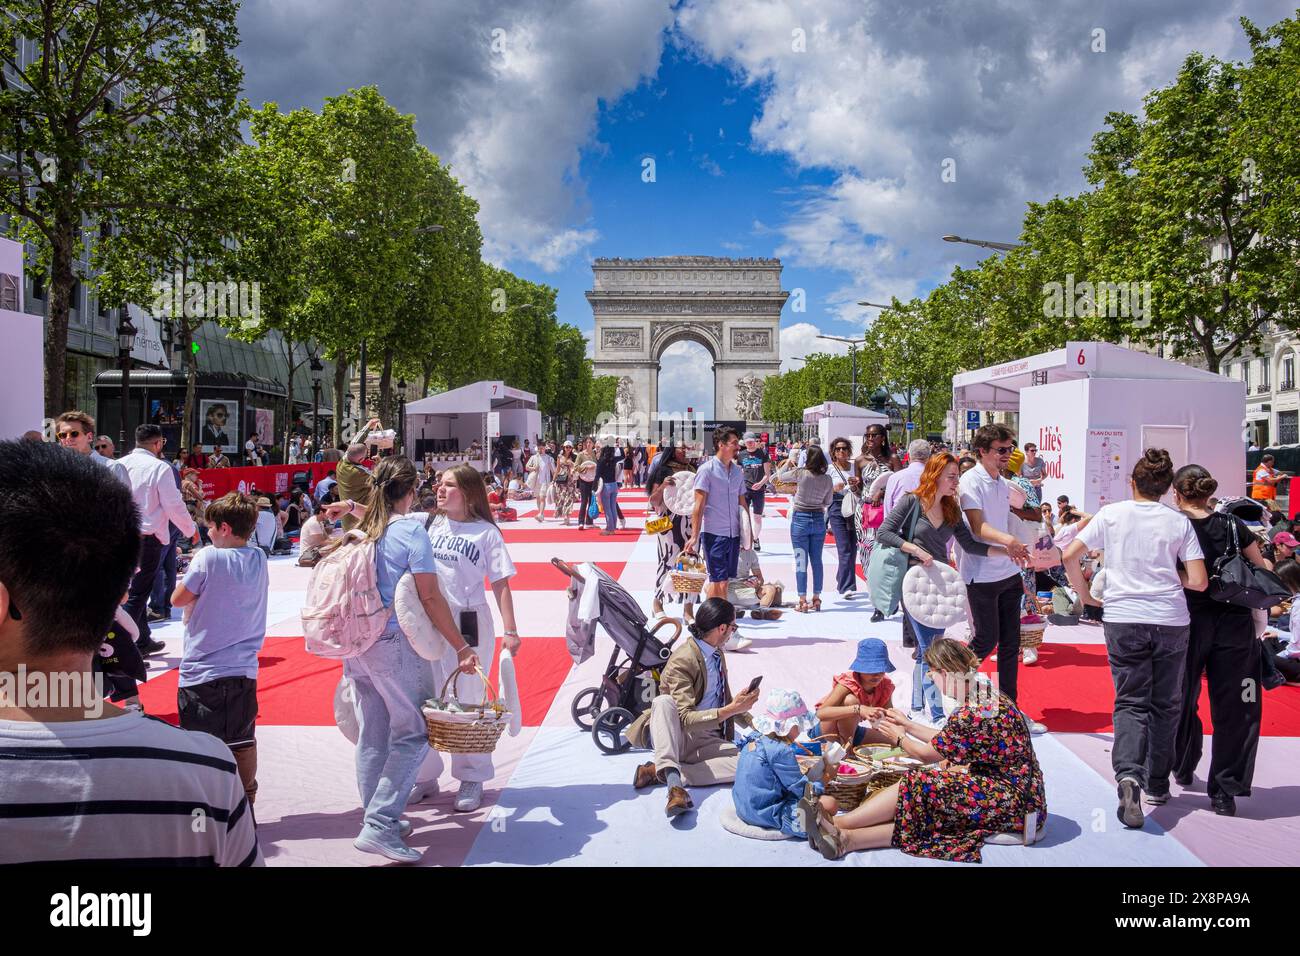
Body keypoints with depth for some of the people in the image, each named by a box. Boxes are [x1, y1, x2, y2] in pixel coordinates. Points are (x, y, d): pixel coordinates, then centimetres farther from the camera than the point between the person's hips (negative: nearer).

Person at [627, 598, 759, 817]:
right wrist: (731, 709, -29)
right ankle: (673, 779, -48)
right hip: (676, 734, -6)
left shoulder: (718, 654, 12)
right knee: (663, 701, -36)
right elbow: (686, 718, -23)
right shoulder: (682, 661, -16)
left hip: (706, 740, 6)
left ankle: (661, 771, -21)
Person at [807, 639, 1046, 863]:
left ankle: (838, 824, -12)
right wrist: (908, 725, 25)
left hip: (1013, 803, -9)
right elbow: (948, 742, 18)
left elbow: (926, 755, -6)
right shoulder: (988, 696, 6)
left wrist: (899, 737, 12)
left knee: (919, 786, -14)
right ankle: (847, 837, -18)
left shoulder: (968, 715, -23)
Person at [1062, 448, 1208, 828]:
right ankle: (1157, 783, 25)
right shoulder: (1179, 522, 0)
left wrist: (1084, 594, 12)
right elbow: (1198, 581, -4)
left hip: (1123, 619, -1)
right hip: (1171, 621, 1)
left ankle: (1128, 774, -19)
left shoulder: (1112, 514, 0)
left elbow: (1068, 555, -2)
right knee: (1165, 703, 16)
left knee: (1131, 701, 5)